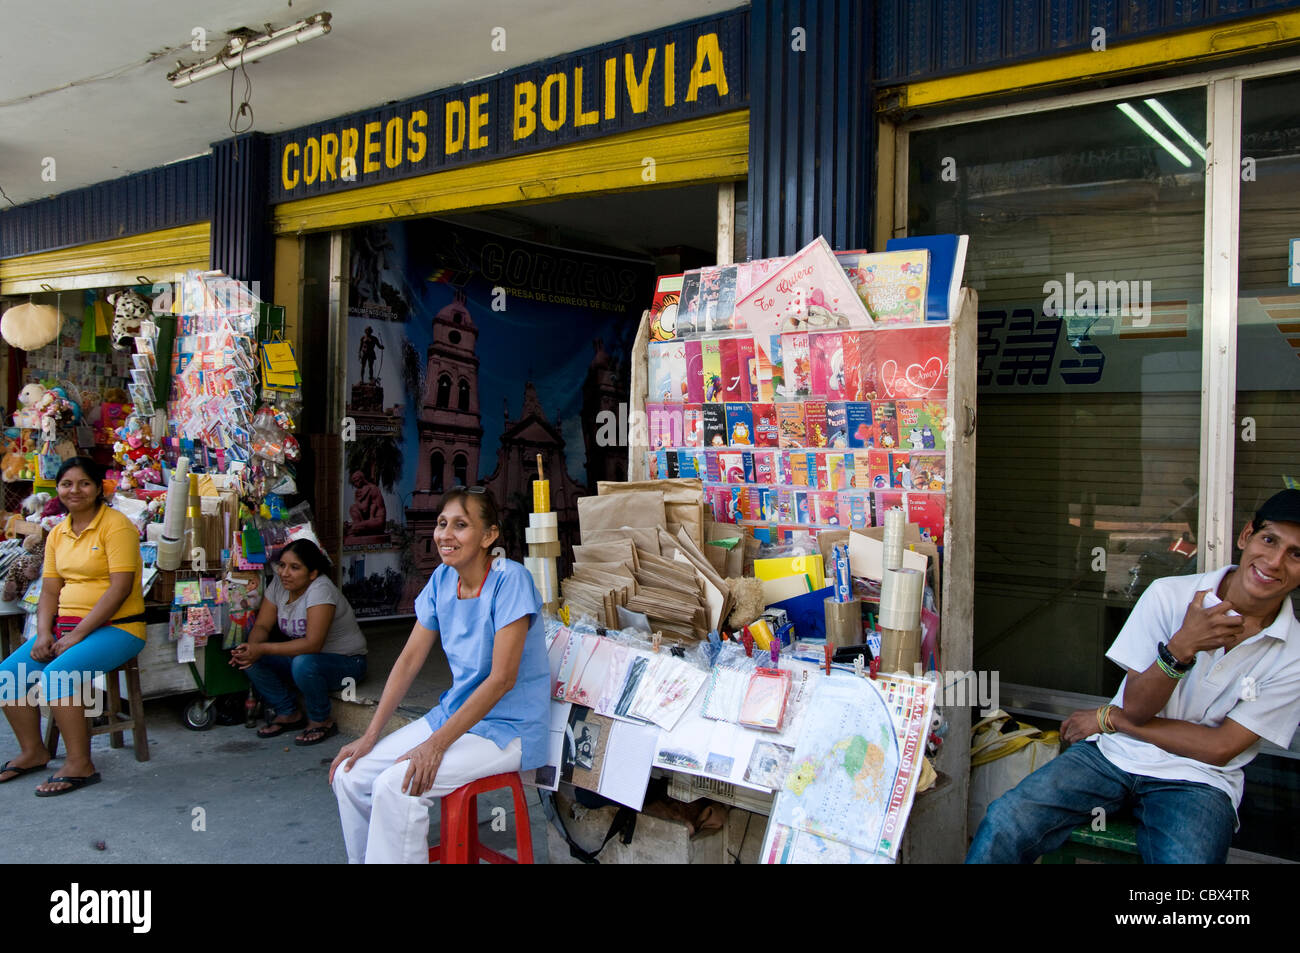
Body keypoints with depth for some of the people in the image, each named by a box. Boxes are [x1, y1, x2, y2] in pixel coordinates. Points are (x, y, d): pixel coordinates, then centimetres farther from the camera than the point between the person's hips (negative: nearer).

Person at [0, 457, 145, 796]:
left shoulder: (116, 525, -10)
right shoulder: (57, 534, 13)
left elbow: (120, 588, -17)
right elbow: (50, 590, 12)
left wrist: (77, 635, -18)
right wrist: (43, 634, -6)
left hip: (115, 627, -7)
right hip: (65, 626, 8)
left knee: (57, 675, -28)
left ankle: (80, 765, -16)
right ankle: (32, 752, 14)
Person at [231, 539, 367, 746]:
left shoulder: (321, 589, -25)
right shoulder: (279, 584, -3)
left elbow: (312, 644, -32)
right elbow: (262, 625, 0)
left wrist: (262, 649, -35)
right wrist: (251, 647, -24)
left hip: (345, 662, -7)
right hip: (301, 655, 7)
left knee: (304, 664, -37)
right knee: (249, 658, -12)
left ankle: (321, 721, -11)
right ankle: (288, 714, 3)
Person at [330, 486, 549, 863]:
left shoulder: (509, 579, -19)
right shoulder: (442, 579, 3)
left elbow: (502, 678, -21)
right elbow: (410, 659, 7)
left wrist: (436, 744, -22)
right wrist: (370, 736, 1)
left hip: (508, 726, -7)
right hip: (456, 712, 7)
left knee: (396, 787, -23)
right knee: (350, 776, -2)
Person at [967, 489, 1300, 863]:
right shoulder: (1170, 595, -5)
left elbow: (1220, 748, -6)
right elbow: (1136, 708, -6)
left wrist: (1109, 718, -7)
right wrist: (1180, 647, -24)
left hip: (1196, 779, 0)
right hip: (1113, 753, 1)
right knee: (1005, 821, -23)